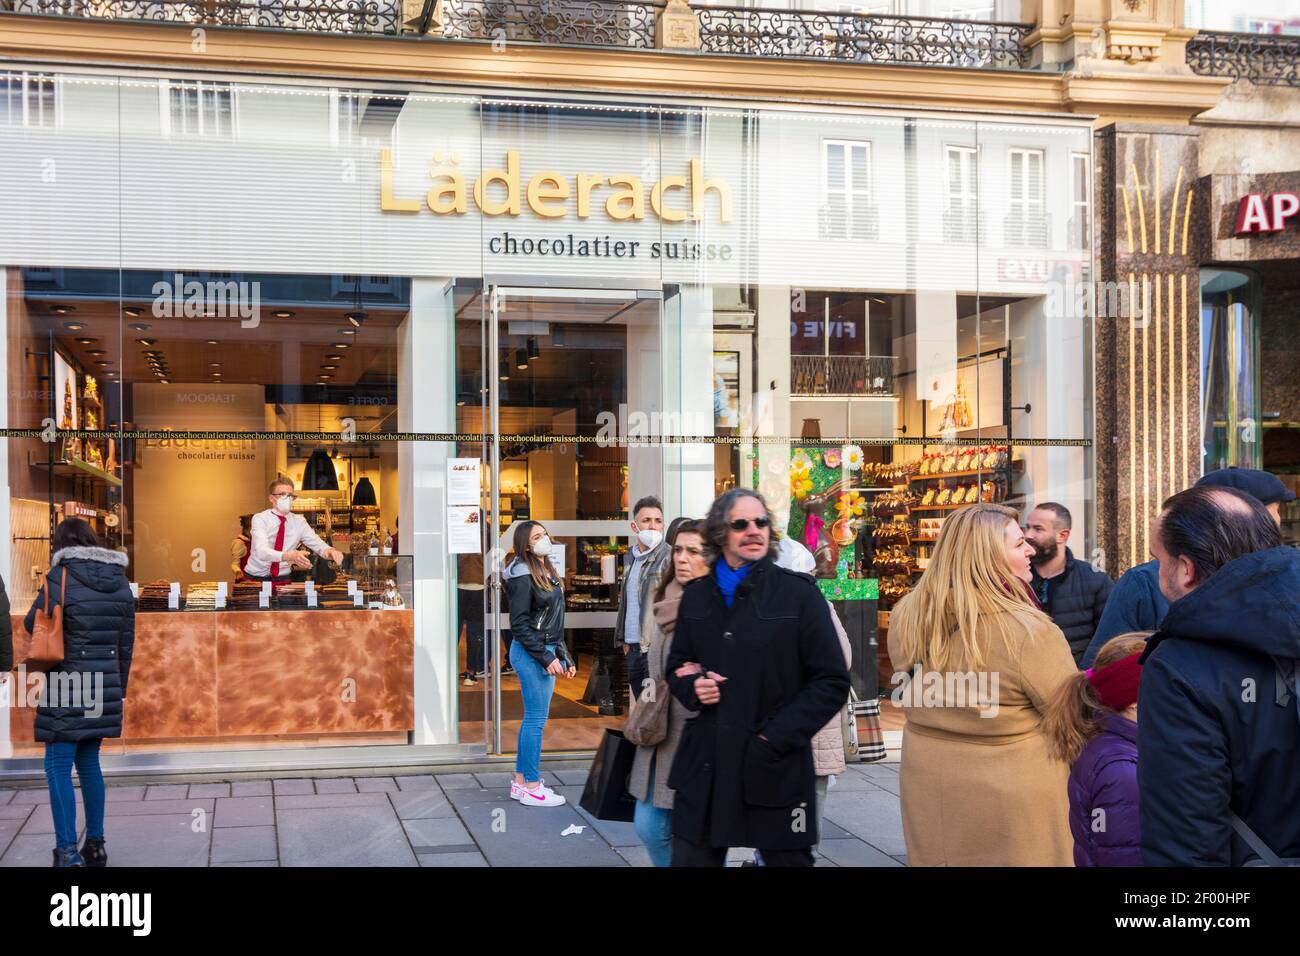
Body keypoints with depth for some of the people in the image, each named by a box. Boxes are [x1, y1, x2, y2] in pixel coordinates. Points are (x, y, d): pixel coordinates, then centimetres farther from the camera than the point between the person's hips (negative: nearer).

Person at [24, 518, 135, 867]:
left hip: (66, 686, -6)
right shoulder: (120, 581, 7)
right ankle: (95, 844, 22)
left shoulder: (61, 576, -10)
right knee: (89, 763, 17)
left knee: (58, 768, -1)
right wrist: (119, 689, 20)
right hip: (102, 687, 6)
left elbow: (32, 624, -1)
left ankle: (68, 851, -7)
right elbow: (126, 644, 11)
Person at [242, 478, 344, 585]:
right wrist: (289, 556, -43)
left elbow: (318, 545, -5)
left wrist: (329, 551, -30)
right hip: (256, 577, -3)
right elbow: (262, 551, -25)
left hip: (283, 579, 3)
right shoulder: (259, 519, -9)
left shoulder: (299, 521, 3)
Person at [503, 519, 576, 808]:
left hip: (547, 651, 9)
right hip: (531, 654, -9)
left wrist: (564, 655, 17)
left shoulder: (547, 573, 14)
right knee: (536, 720, -5)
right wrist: (546, 658, -17)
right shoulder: (523, 576, -13)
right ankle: (531, 787, 2)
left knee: (533, 719, 13)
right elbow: (519, 623, -16)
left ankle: (521, 781, 20)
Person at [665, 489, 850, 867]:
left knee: (787, 858, 7)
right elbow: (676, 666, 21)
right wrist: (692, 687, -4)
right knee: (689, 858, 6)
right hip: (704, 768, 3)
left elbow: (832, 682, -5)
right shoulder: (696, 595, 9)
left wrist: (774, 739, -13)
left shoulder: (799, 593, -3)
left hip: (776, 771, -3)